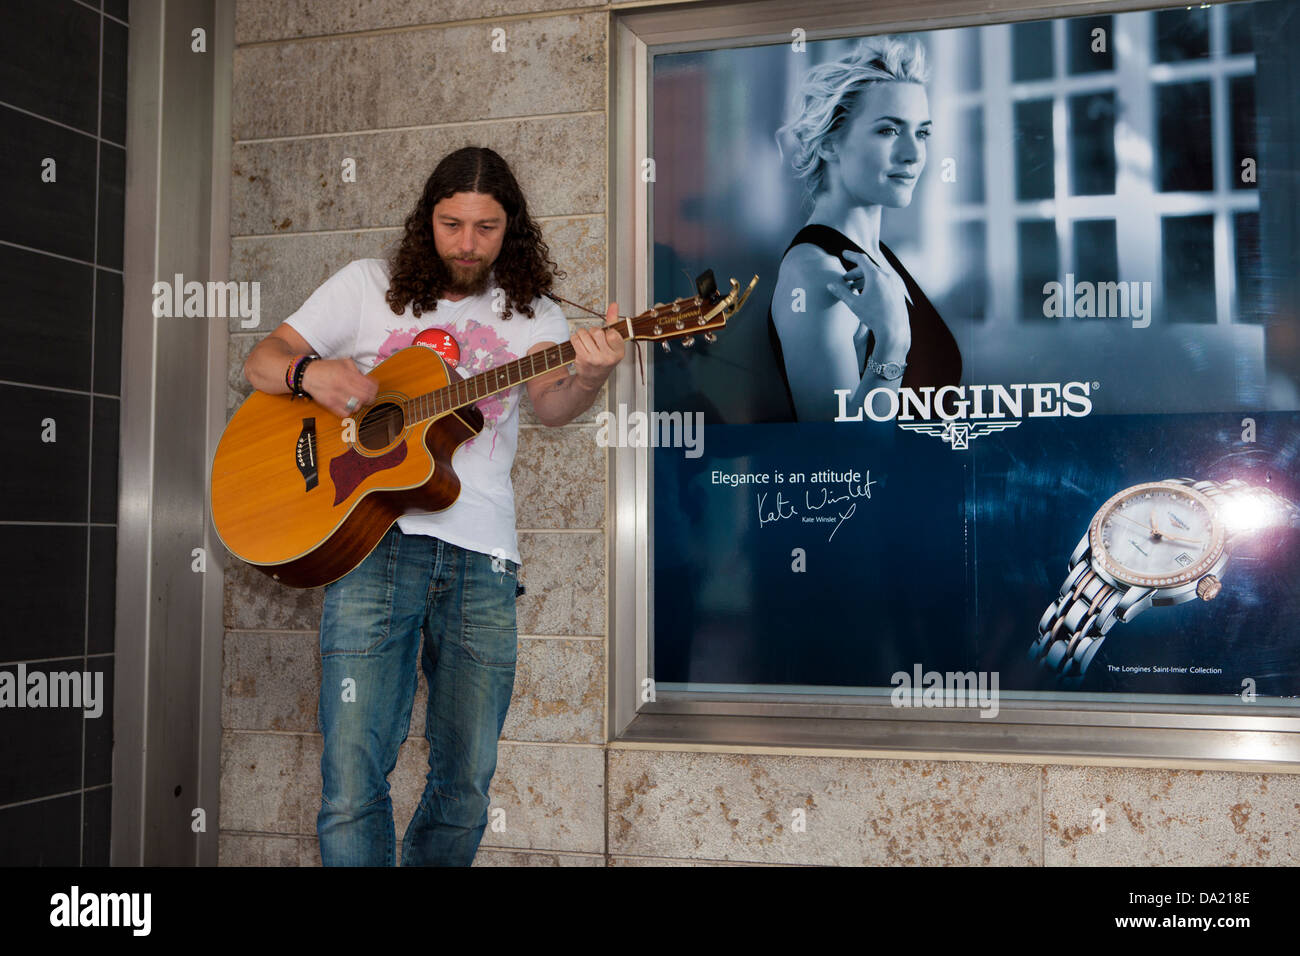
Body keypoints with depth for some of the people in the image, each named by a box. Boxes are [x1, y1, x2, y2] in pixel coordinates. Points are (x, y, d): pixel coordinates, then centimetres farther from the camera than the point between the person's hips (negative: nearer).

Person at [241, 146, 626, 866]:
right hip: (376, 542, -2)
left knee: (465, 788, 8)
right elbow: (260, 361, 10)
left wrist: (591, 376, -29)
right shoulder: (369, 286, 11)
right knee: (352, 783, -9)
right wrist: (310, 371, -14)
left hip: (482, 556, 2)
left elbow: (551, 406, -5)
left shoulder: (530, 314, 13)